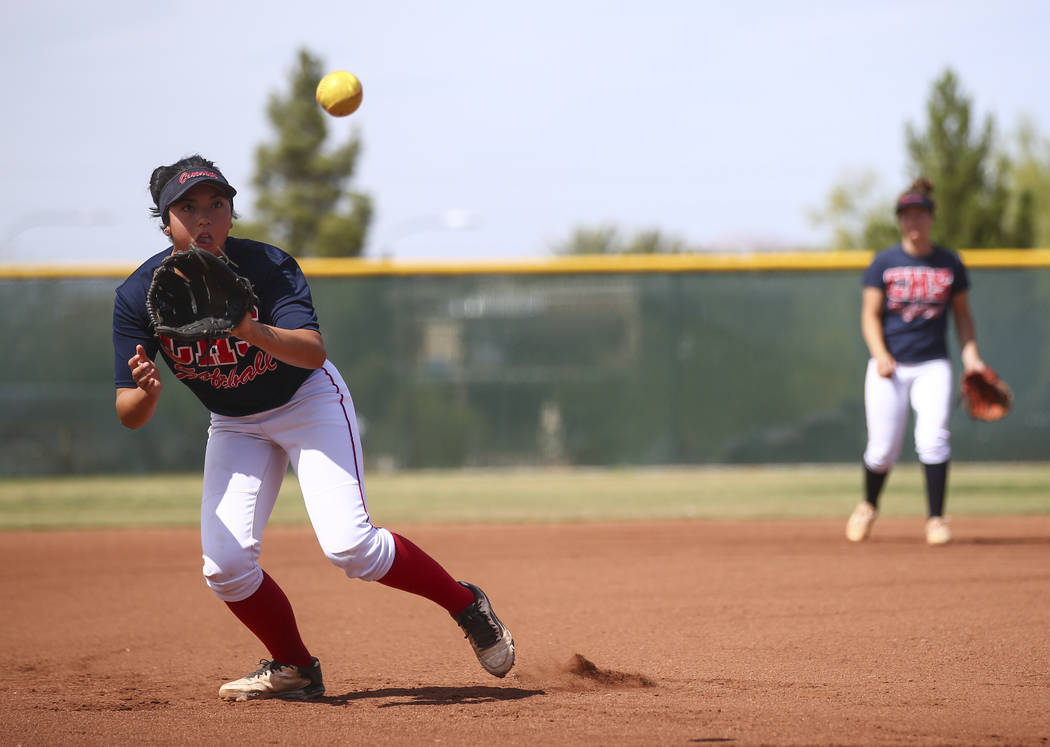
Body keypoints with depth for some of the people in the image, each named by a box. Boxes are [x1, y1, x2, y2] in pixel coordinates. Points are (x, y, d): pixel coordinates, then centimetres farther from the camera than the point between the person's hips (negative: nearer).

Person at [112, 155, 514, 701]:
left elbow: (314, 352, -38)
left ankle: (466, 606, 3)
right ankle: (294, 669, 13)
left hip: (308, 401, -3)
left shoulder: (268, 267, -25)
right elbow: (128, 415, -19)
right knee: (225, 564, -12)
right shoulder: (138, 295, -19)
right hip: (234, 424, 3)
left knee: (349, 546, -20)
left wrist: (253, 331, -57)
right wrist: (146, 392, -43)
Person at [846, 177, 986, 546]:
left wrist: (970, 354, 0)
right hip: (890, 366, -1)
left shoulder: (950, 264, 5)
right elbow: (870, 315, 1)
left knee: (934, 438, -17)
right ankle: (868, 506, 29)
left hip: (933, 366, 1)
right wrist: (880, 355, -14)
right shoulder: (884, 263, 2)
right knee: (883, 449, -1)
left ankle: (936, 519, -7)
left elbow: (962, 314, 13)